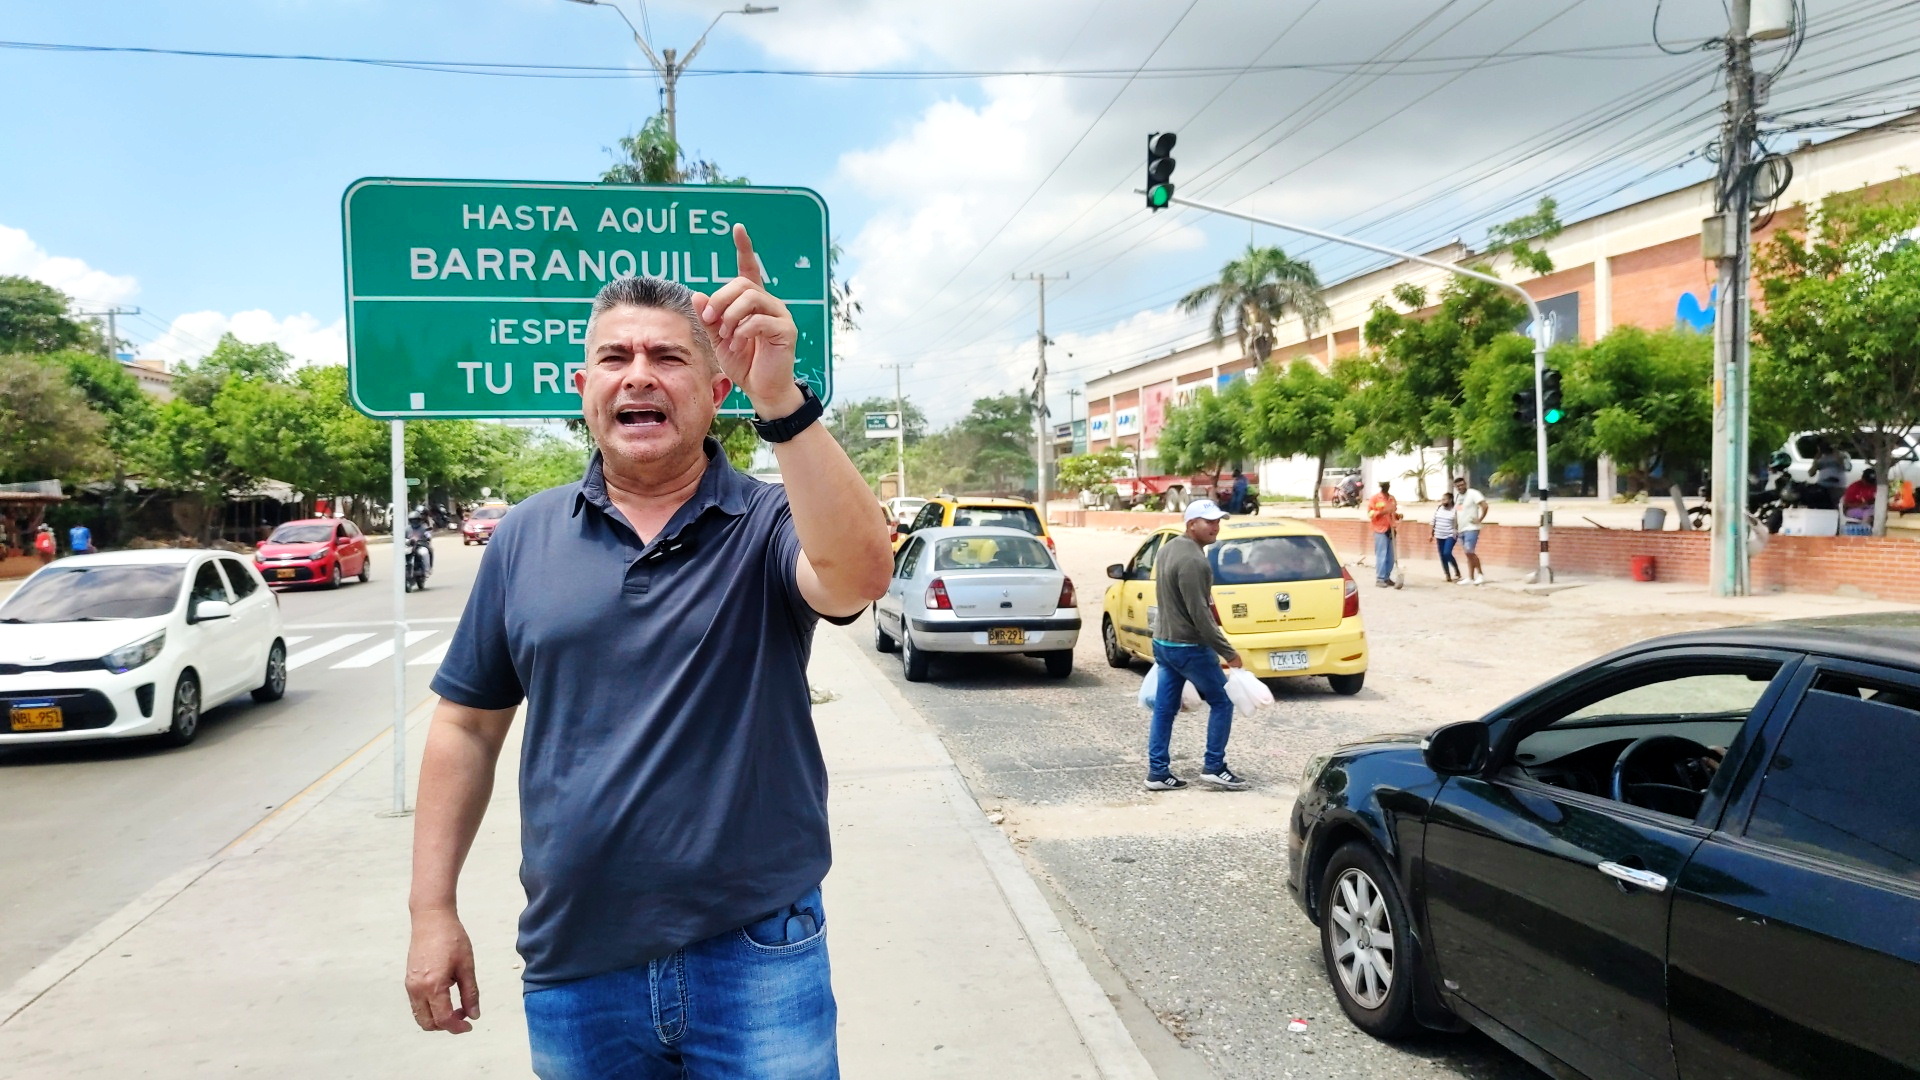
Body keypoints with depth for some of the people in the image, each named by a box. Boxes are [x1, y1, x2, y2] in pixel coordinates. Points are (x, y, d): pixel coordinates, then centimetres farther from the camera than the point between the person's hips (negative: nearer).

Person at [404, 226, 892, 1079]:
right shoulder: (526, 538, 3)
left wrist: (782, 403, -39)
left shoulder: (769, 526, -7)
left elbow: (859, 576, -29)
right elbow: (467, 724, 8)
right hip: (572, 970, 3)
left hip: (757, 958, -3)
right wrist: (433, 910, 5)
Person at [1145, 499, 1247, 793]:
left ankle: (1158, 772, 13)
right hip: (1188, 647, -9)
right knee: (1222, 702, 5)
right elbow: (1200, 614, -24)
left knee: (1164, 709, 10)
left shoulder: (1168, 549, 9)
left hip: (1162, 641, 9)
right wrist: (1228, 652, -19)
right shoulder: (1192, 561, -21)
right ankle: (1213, 766, 9)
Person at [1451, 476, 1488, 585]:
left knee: (1470, 552, -15)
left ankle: (1480, 575, -5)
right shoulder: (1457, 496, 15)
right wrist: (1455, 528, 16)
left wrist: (1479, 519, -17)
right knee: (1468, 554, 9)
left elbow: (1484, 505, -19)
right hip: (1461, 530, 8)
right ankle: (1470, 577, 12)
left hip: (1471, 528, -8)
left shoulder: (1473, 493, -9)